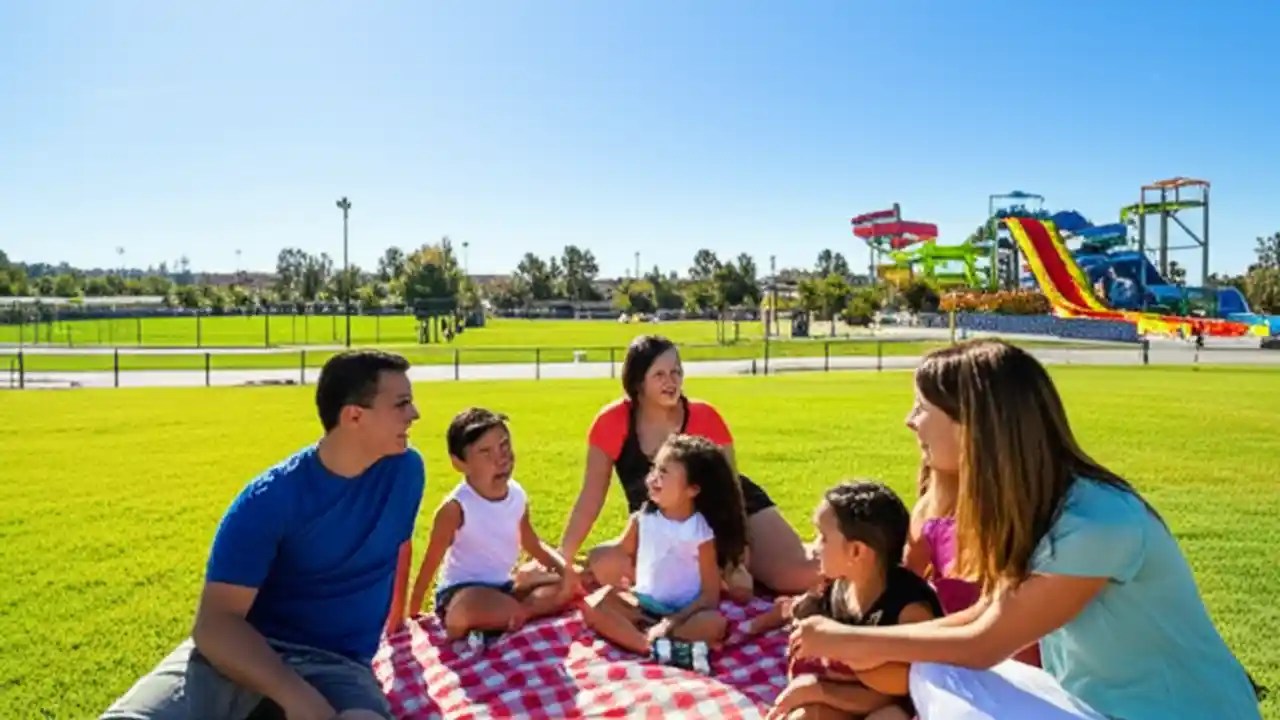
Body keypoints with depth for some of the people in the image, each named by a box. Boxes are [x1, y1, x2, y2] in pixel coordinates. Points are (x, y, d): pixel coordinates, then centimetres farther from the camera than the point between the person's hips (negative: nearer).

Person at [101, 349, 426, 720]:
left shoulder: (404, 470, -2)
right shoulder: (270, 499, -12)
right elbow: (215, 621, -16)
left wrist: (395, 623, 31)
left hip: (335, 664, 2)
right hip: (242, 648, -1)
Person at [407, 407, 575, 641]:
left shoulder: (518, 495, -3)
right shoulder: (455, 507, -20)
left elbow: (533, 545, 11)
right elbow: (430, 565, -12)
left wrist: (566, 569, -5)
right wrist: (413, 615, -7)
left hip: (503, 587, 7)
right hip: (460, 592, -7)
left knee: (568, 587, -5)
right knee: (471, 605, -42)